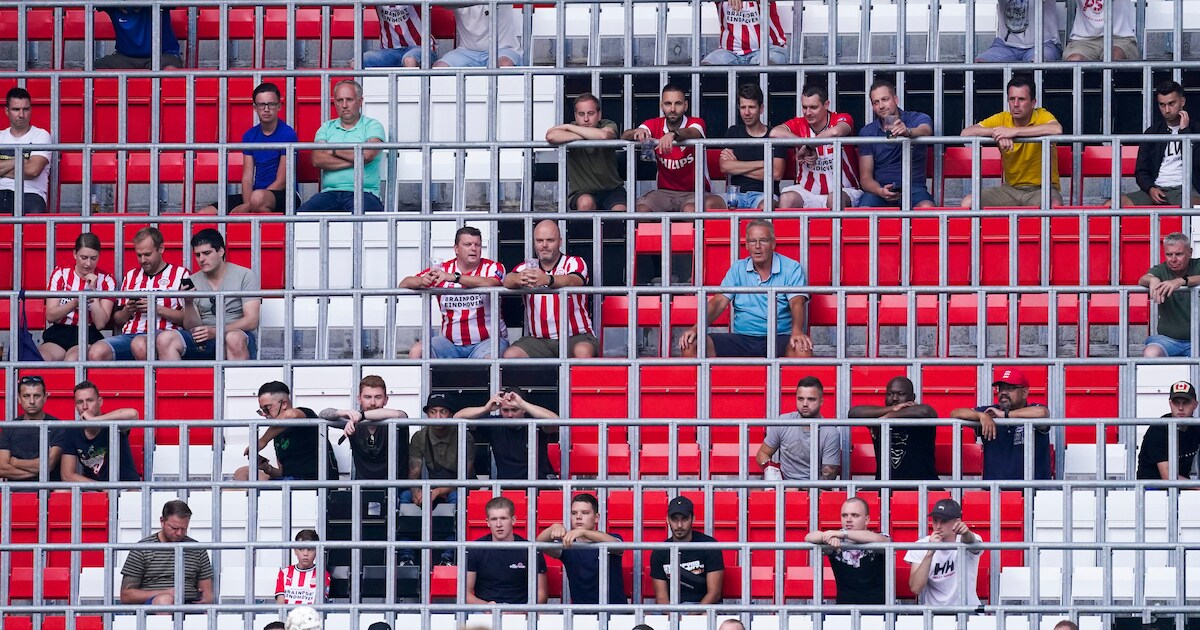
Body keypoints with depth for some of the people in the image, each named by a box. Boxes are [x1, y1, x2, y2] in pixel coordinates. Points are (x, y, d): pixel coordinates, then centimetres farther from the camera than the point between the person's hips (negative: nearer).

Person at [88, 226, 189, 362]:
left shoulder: (180, 274, 11)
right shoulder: (131, 276, 27)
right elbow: (117, 320, 27)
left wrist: (157, 309, -8)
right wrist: (127, 311, 5)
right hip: (129, 334, 5)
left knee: (139, 344, -42)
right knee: (96, 352, -28)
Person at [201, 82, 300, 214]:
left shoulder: (288, 135, -7)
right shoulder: (249, 136, 12)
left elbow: (281, 182, -10)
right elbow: (247, 178, 7)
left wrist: (247, 207, -16)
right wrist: (247, 203, -17)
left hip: (282, 195, -6)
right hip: (255, 192, 6)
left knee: (258, 197, -43)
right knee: (204, 214, -12)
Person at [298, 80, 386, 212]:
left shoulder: (372, 126, 10)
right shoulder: (327, 128, 20)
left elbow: (367, 155, -11)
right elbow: (317, 160, 2)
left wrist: (334, 150, 2)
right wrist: (355, 161, -5)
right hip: (330, 192, 3)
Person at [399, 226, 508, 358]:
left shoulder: (491, 268, 0)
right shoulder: (442, 270, 8)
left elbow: (490, 283, -25)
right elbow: (404, 285, 2)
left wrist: (454, 277, -35)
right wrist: (422, 281, -23)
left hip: (487, 340, -3)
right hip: (450, 341, 3)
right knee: (416, 351, -19)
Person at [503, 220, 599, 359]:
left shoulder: (574, 263, 5)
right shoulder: (528, 267, 12)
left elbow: (572, 281, -21)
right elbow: (507, 280, -11)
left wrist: (547, 280, -45)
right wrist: (518, 279, -39)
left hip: (575, 337, -3)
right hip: (537, 340, 3)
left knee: (582, 352, -36)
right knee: (510, 355, -24)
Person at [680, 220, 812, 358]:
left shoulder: (792, 269, 5)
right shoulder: (738, 269, 15)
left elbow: (796, 304, -9)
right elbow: (718, 302, 7)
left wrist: (797, 331, -32)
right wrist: (696, 328, -12)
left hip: (780, 338, -3)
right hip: (742, 338, 3)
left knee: (802, 350, -40)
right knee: (691, 345, -20)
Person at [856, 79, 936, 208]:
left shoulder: (918, 119, 4)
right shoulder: (867, 133, 8)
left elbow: (925, 131, -23)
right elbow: (865, 177, 3)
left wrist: (908, 132, -48)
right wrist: (880, 191, -20)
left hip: (913, 186, -1)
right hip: (879, 188, 1)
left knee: (927, 208, -35)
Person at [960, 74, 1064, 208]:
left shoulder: (1042, 116, -8)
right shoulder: (1002, 119, 2)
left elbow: (1057, 129, -33)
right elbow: (966, 133, -7)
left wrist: (1014, 131, -32)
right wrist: (995, 132, -26)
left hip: (1042, 188, -4)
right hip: (1011, 188, 4)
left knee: (1054, 206, -38)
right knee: (968, 203, -17)